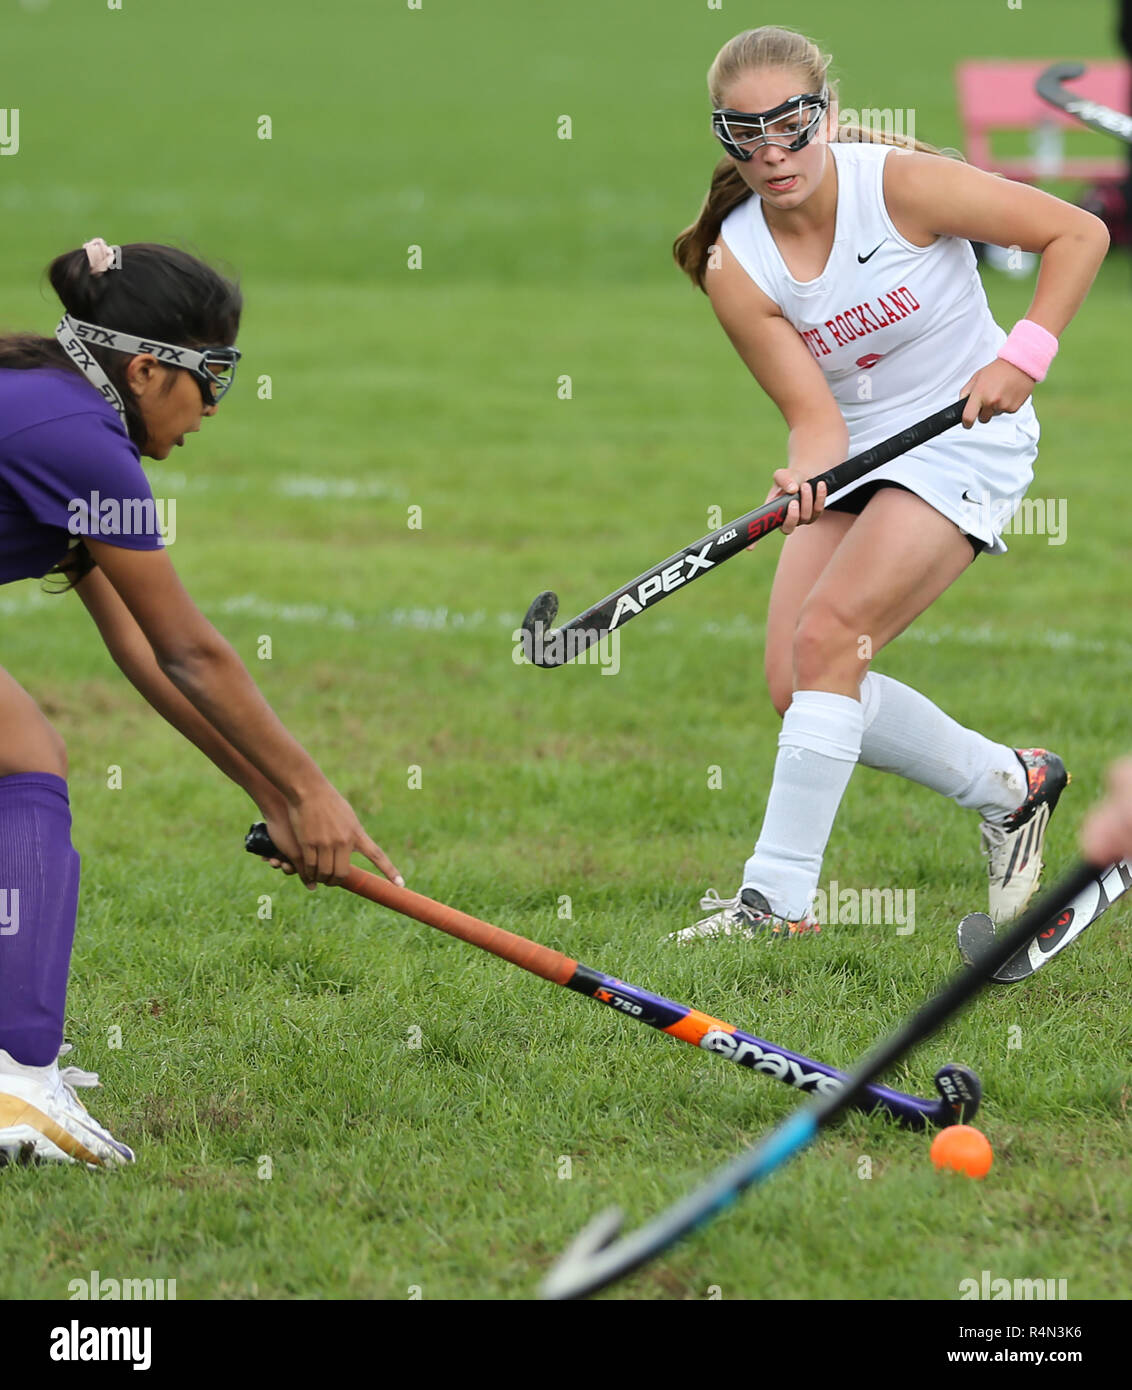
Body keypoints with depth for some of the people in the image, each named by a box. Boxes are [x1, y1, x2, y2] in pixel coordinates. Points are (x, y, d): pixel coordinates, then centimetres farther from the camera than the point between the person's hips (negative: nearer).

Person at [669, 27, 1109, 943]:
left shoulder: (902, 183, -19)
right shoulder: (734, 265, -10)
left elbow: (1079, 232, -12)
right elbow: (815, 417, -13)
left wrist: (1023, 359, -22)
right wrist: (804, 481, -35)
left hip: (967, 438, -5)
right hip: (853, 454, 5)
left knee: (827, 637, -22)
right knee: (796, 683, -6)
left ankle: (777, 898, -18)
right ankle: (1009, 786, 16)